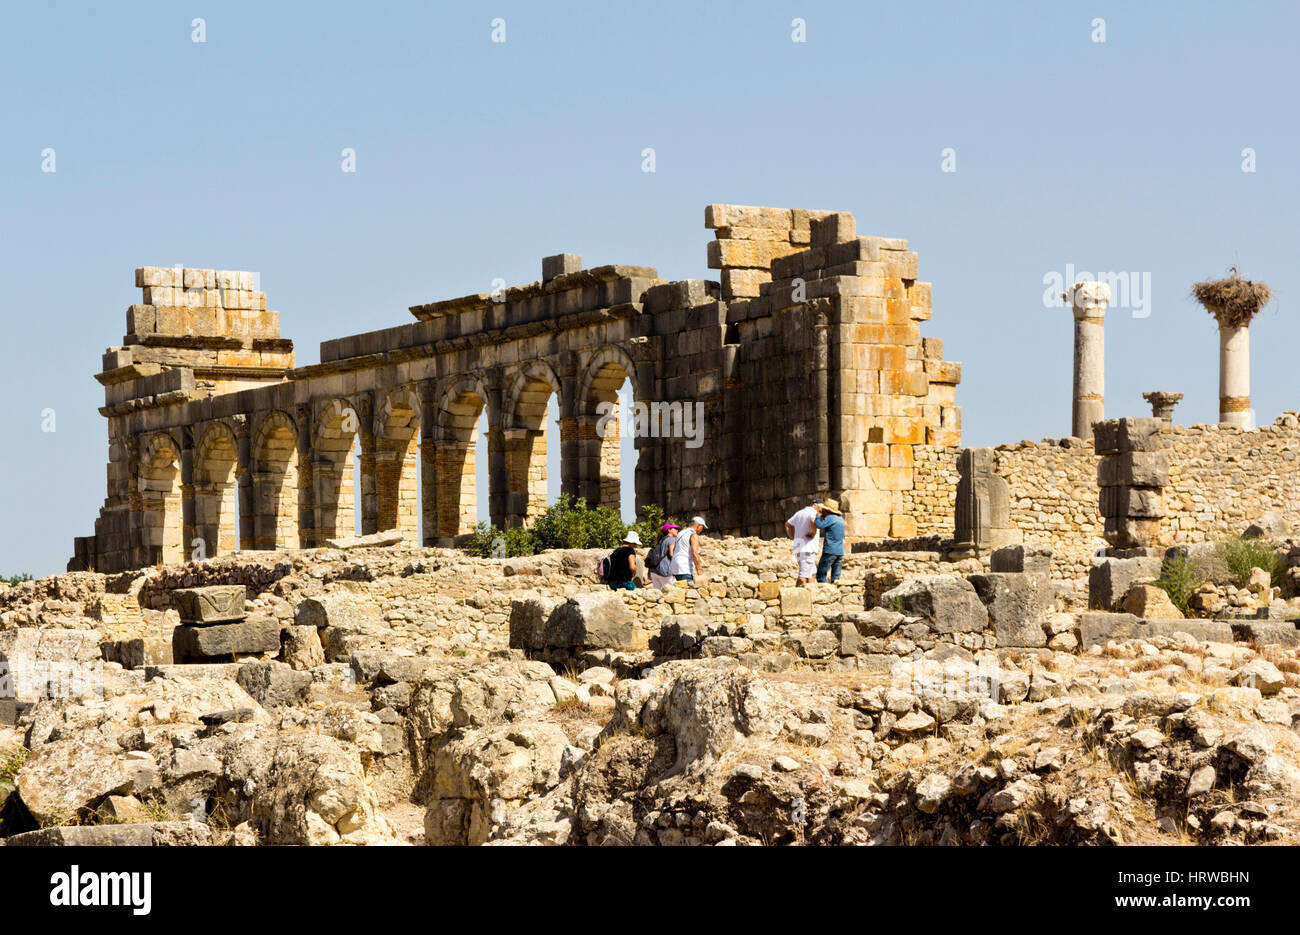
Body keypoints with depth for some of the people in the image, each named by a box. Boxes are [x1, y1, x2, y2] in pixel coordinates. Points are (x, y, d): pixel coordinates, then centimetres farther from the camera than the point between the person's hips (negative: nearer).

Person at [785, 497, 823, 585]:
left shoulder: (800, 513, 18)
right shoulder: (813, 512, -8)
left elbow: (787, 525, 29)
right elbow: (813, 520, -32)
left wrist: (793, 538, 20)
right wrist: (814, 533, -17)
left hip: (798, 548, 9)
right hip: (807, 549, -9)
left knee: (812, 572, 19)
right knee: (804, 575, -11)